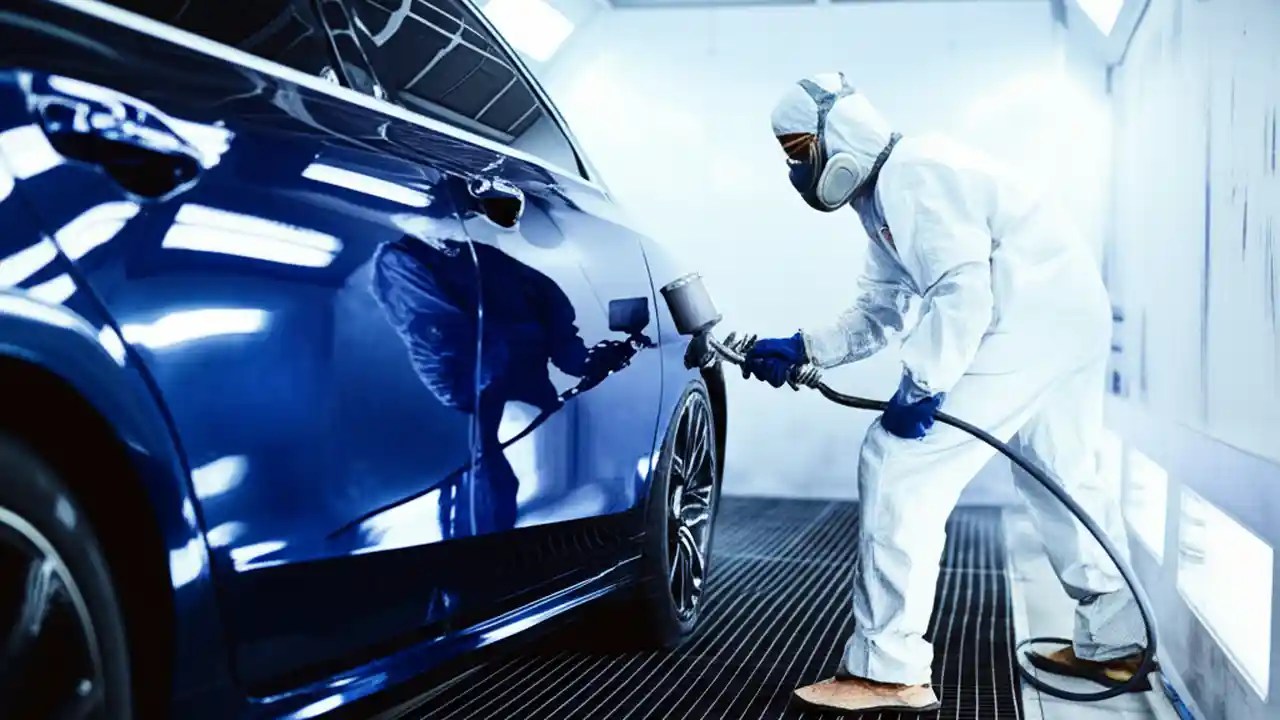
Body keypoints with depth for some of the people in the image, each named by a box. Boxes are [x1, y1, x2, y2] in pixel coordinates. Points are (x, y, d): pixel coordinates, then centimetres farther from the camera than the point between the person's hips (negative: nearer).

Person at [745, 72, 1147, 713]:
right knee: (1063, 480, 23)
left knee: (900, 468, -12)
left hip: (1028, 321, -11)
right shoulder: (882, 197, 19)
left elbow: (962, 289, -22)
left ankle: (886, 671, -9)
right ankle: (1113, 646, 38)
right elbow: (878, 314, 19)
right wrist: (800, 350, 9)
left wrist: (921, 385, -22)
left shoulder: (912, 173, -13)